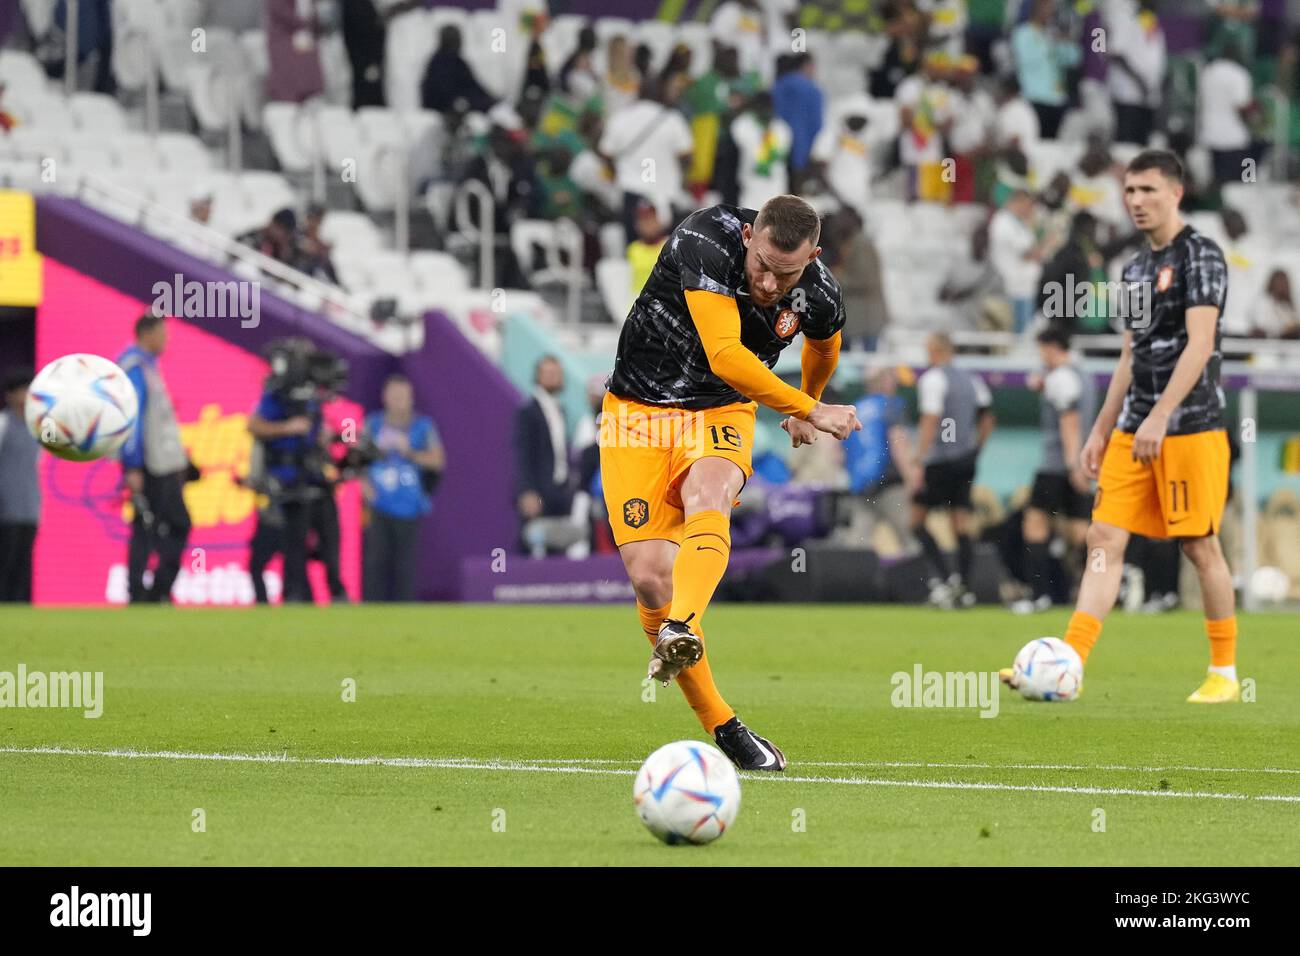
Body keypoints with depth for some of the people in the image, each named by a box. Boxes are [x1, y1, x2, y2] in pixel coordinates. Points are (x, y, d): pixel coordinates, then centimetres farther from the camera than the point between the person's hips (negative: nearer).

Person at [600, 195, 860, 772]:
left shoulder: (819, 296, -10)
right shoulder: (706, 241, -25)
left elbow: (824, 345, 18)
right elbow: (725, 357, -33)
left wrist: (804, 409, 35)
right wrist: (811, 411, -26)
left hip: (721, 414, 1)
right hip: (640, 410, -1)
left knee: (706, 498, -34)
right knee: (649, 573, -14)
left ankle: (679, 632, -61)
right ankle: (723, 729, -2)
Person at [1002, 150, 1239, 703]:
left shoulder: (1201, 256, -8)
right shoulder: (1136, 269, 17)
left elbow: (1200, 343, -18)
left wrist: (1159, 417, -25)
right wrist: (1102, 430, 18)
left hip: (1191, 428, -8)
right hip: (1134, 430, 8)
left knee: (1201, 546, -2)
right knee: (1104, 539, -2)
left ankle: (1224, 673, 9)